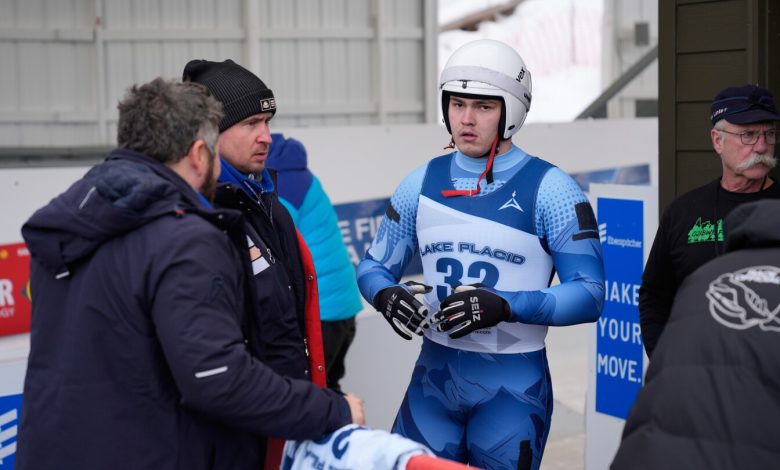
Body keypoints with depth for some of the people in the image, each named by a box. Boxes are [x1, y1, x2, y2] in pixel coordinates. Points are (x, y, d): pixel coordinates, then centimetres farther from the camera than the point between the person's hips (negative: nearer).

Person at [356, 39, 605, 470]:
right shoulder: (422, 183, 4)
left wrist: (506, 306, -25)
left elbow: (588, 293, -12)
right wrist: (386, 296, -13)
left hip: (513, 385, -3)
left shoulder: (549, 189, -8)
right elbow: (374, 265, 10)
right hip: (434, 375, 3)